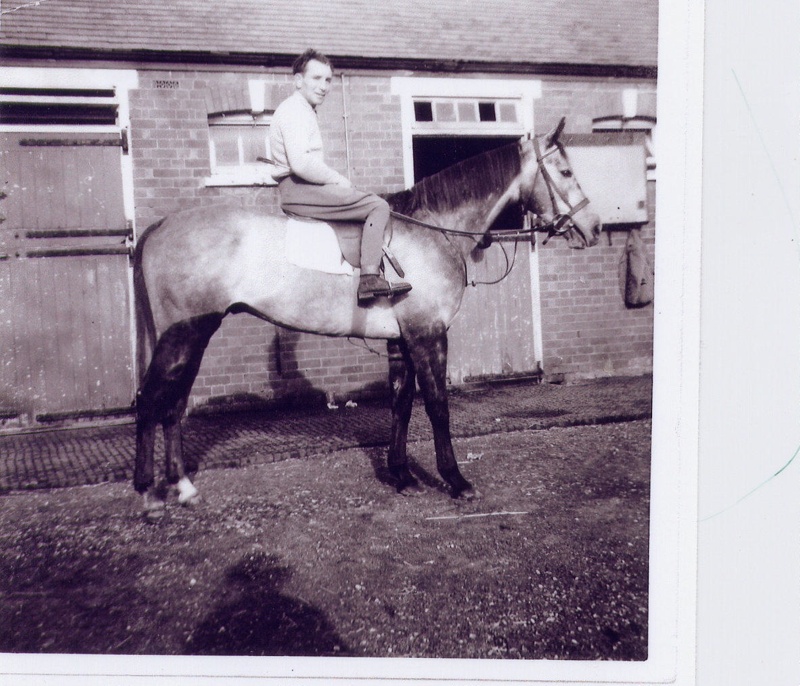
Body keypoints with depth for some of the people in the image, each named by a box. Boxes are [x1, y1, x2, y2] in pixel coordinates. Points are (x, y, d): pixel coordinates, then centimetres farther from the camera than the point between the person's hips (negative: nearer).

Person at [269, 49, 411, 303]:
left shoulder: (304, 111, 23)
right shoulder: (294, 110, -11)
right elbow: (300, 163, -24)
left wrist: (335, 180, 9)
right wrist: (337, 179, -13)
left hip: (300, 189, 11)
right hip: (298, 189, -11)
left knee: (374, 203, 20)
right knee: (378, 206, -14)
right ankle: (370, 278, -23)